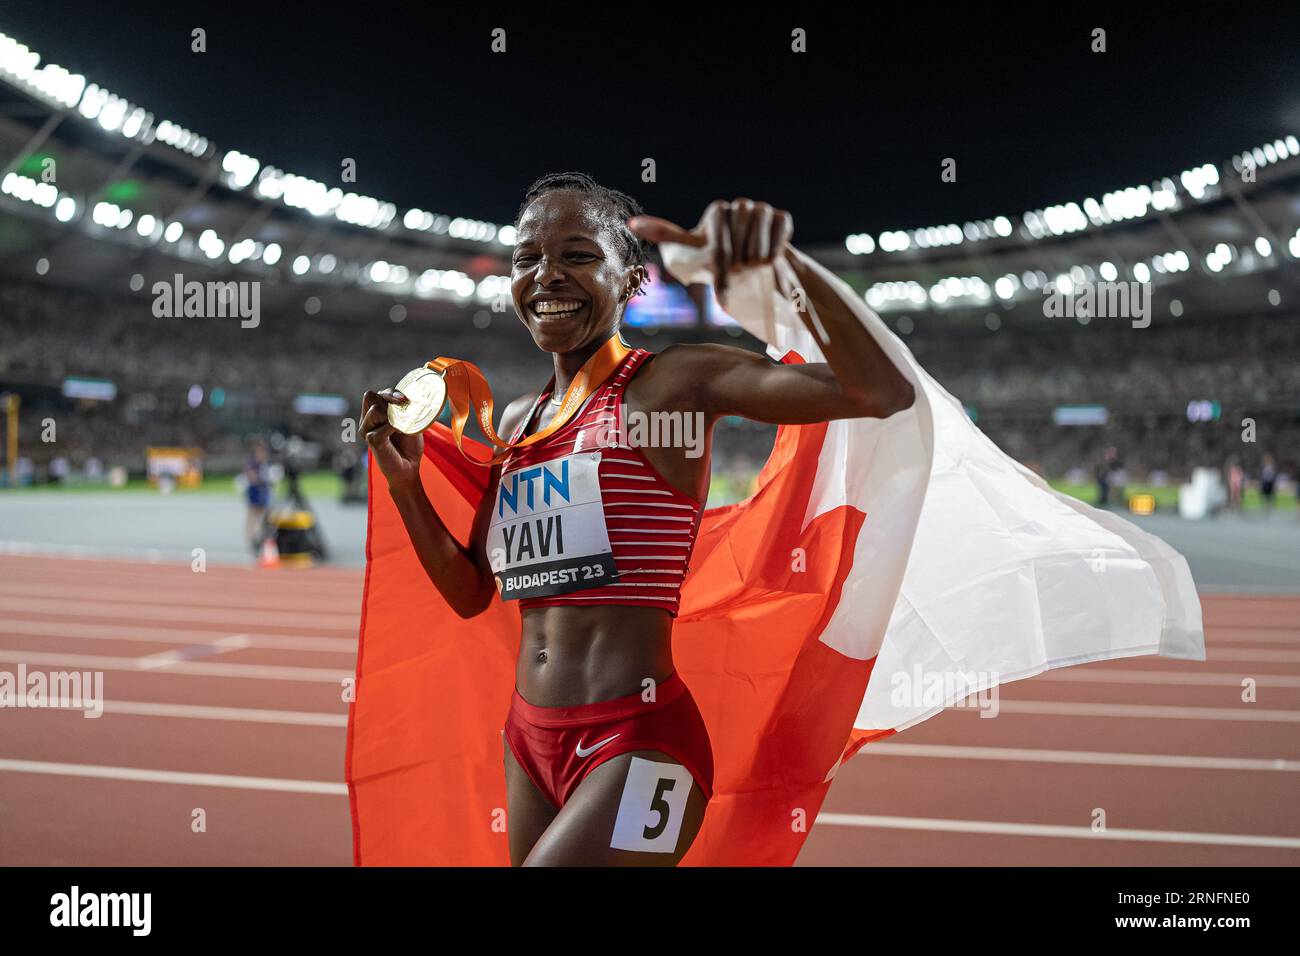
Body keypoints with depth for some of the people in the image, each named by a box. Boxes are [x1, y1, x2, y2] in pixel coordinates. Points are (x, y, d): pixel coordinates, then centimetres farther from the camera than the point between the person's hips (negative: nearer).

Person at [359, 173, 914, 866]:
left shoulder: (674, 383, -9)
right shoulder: (518, 420, 12)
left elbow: (885, 391, -22)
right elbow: (471, 594, 16)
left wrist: (787, 259, -36)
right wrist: (404, 482, 2)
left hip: (639, 743, -7)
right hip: (530, 738, 7)